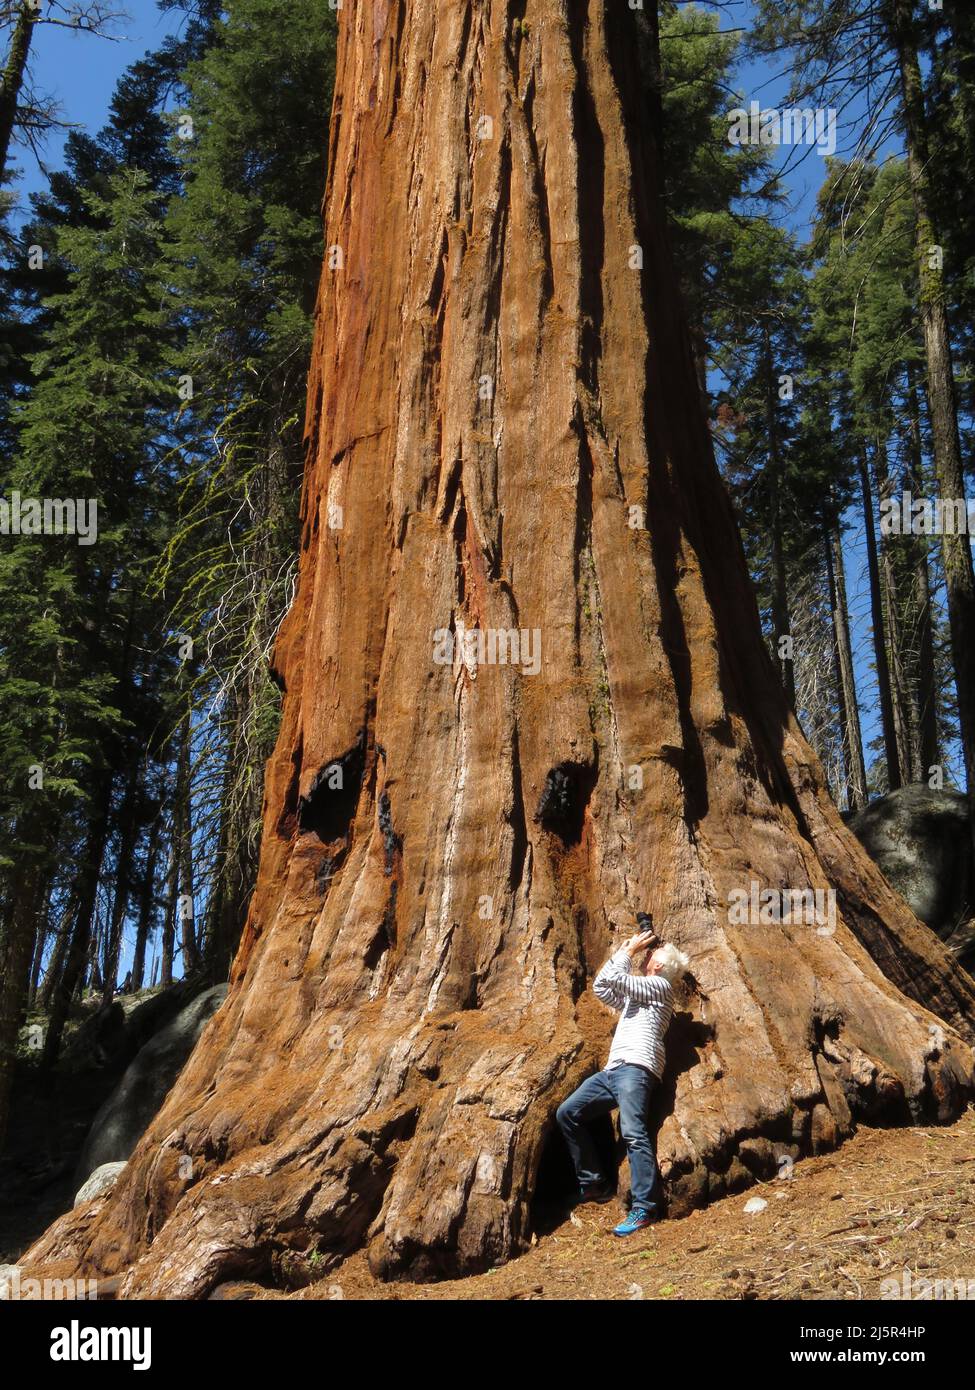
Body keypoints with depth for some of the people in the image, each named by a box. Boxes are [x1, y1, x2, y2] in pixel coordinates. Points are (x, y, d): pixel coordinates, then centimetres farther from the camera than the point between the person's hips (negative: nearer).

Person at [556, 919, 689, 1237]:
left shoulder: (660, 985, 5)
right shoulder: (633, 994, 31)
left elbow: (615, 979, -6)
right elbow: (601, 986, 28)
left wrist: (631, 949, 10)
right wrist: (624, 949, 25)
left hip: (636, 1067, -10)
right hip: (612, 1070, 10)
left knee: (633, 1133, -23)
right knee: (567, 1113, 4)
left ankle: (645, 1208, -28)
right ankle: (593, 1185, 7)